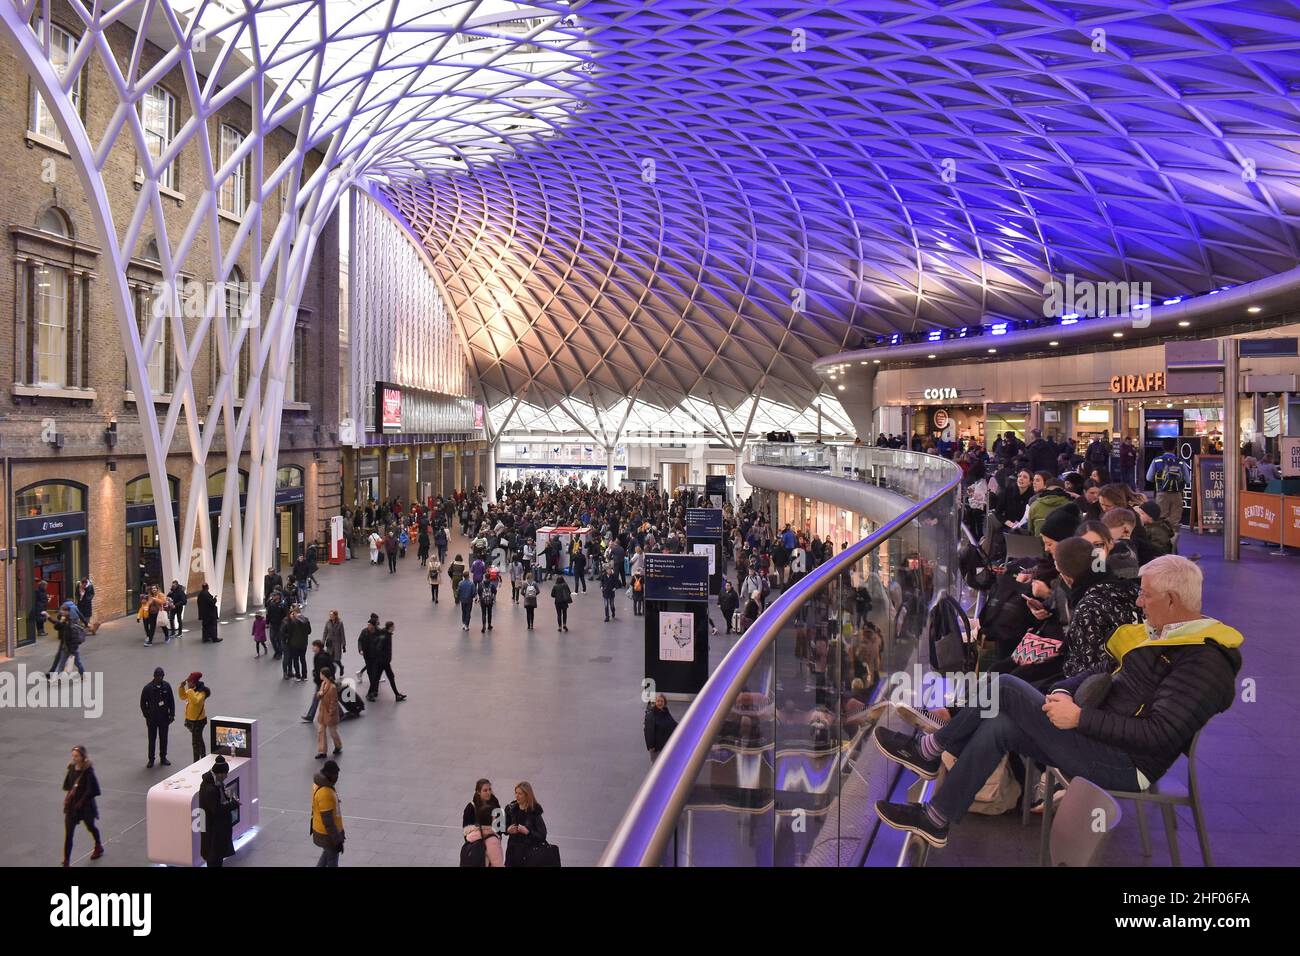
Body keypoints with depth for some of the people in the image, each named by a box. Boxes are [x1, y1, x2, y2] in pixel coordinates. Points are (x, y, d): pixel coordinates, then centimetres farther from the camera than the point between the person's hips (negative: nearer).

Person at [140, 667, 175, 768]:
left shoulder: (166, 686, -3)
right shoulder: (148, 688, -10)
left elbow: (171, 701, 5)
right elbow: (143, 703, -1)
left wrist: (171, 714, 1)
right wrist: (147, 716, -3)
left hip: (164, 717, 2)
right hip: (152, 718, -2)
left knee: (163, 738, 11)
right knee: (152, 739, 5)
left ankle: (163, 757, 25)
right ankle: (151, 760, 18)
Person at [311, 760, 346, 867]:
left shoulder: (319, 783, -5)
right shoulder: (325, 794, -34)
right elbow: (328, 821, -29)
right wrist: (337, 841, -21)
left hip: (320, 829, 8)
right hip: (327, 834, -8)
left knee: (328, 852, 29)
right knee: (332, 860, 12)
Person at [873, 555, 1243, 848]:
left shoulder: (1204, 661, -19)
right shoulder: (1163, 632, 12)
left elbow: (1159, 735, -26)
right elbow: (1108, 671, 19)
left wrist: (1080, 717, -23)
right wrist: (1065, 690, 1)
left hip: (1124, 768, -9)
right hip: (1101, 741, 9)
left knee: (1003, 686, -15)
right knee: (997, 728, -3)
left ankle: (929, 749, 3)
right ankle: (936, 819, 10)